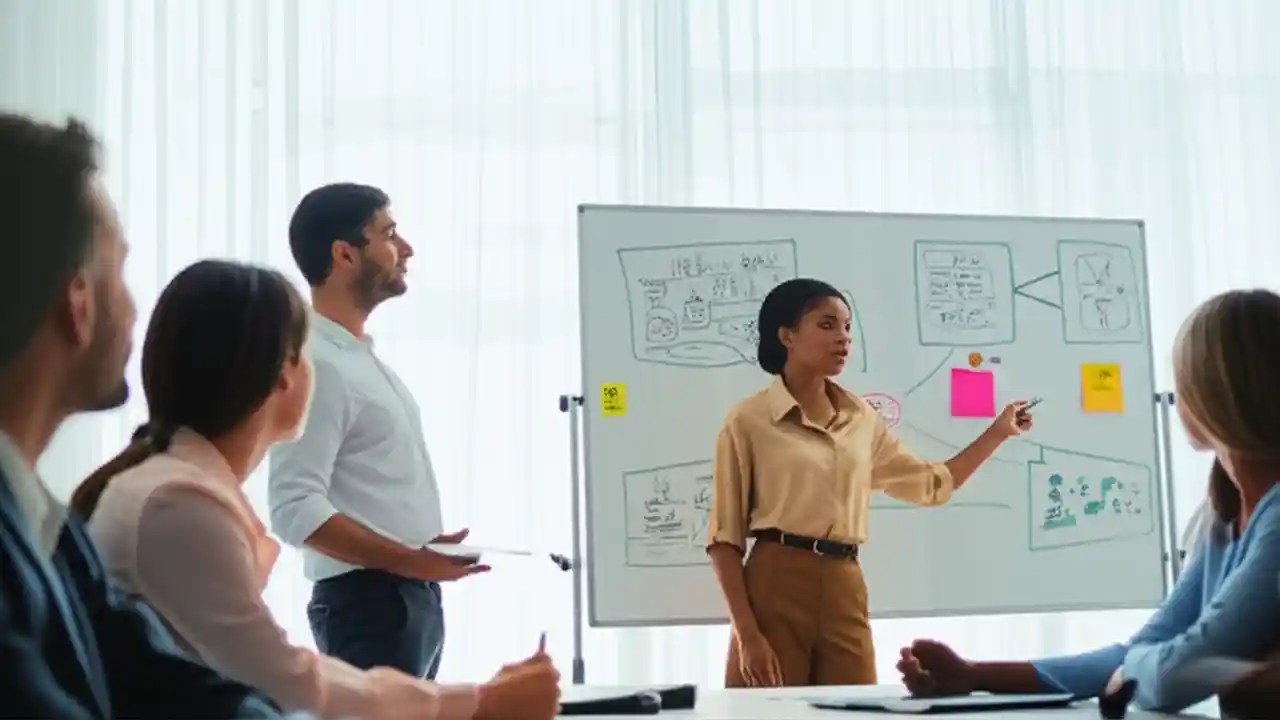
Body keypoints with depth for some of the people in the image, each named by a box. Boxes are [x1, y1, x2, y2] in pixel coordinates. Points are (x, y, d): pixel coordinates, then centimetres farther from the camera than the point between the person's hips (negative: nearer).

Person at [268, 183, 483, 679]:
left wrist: (420, 566, 16)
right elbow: (295, 508, -23)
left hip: (410, 595, 10)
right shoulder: (316, 364, -16)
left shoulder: (361, 357, 15)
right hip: (370, 599, -10)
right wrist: (410, 561, -25)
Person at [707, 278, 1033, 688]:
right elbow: (724, 537, -4)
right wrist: (747, 634, -13)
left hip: (845, 591, 5)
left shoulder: (862, 420, 14)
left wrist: (999, 431, 18)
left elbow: (933, 484, 26)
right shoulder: (750, 420, -2)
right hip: (775, 585, -5)